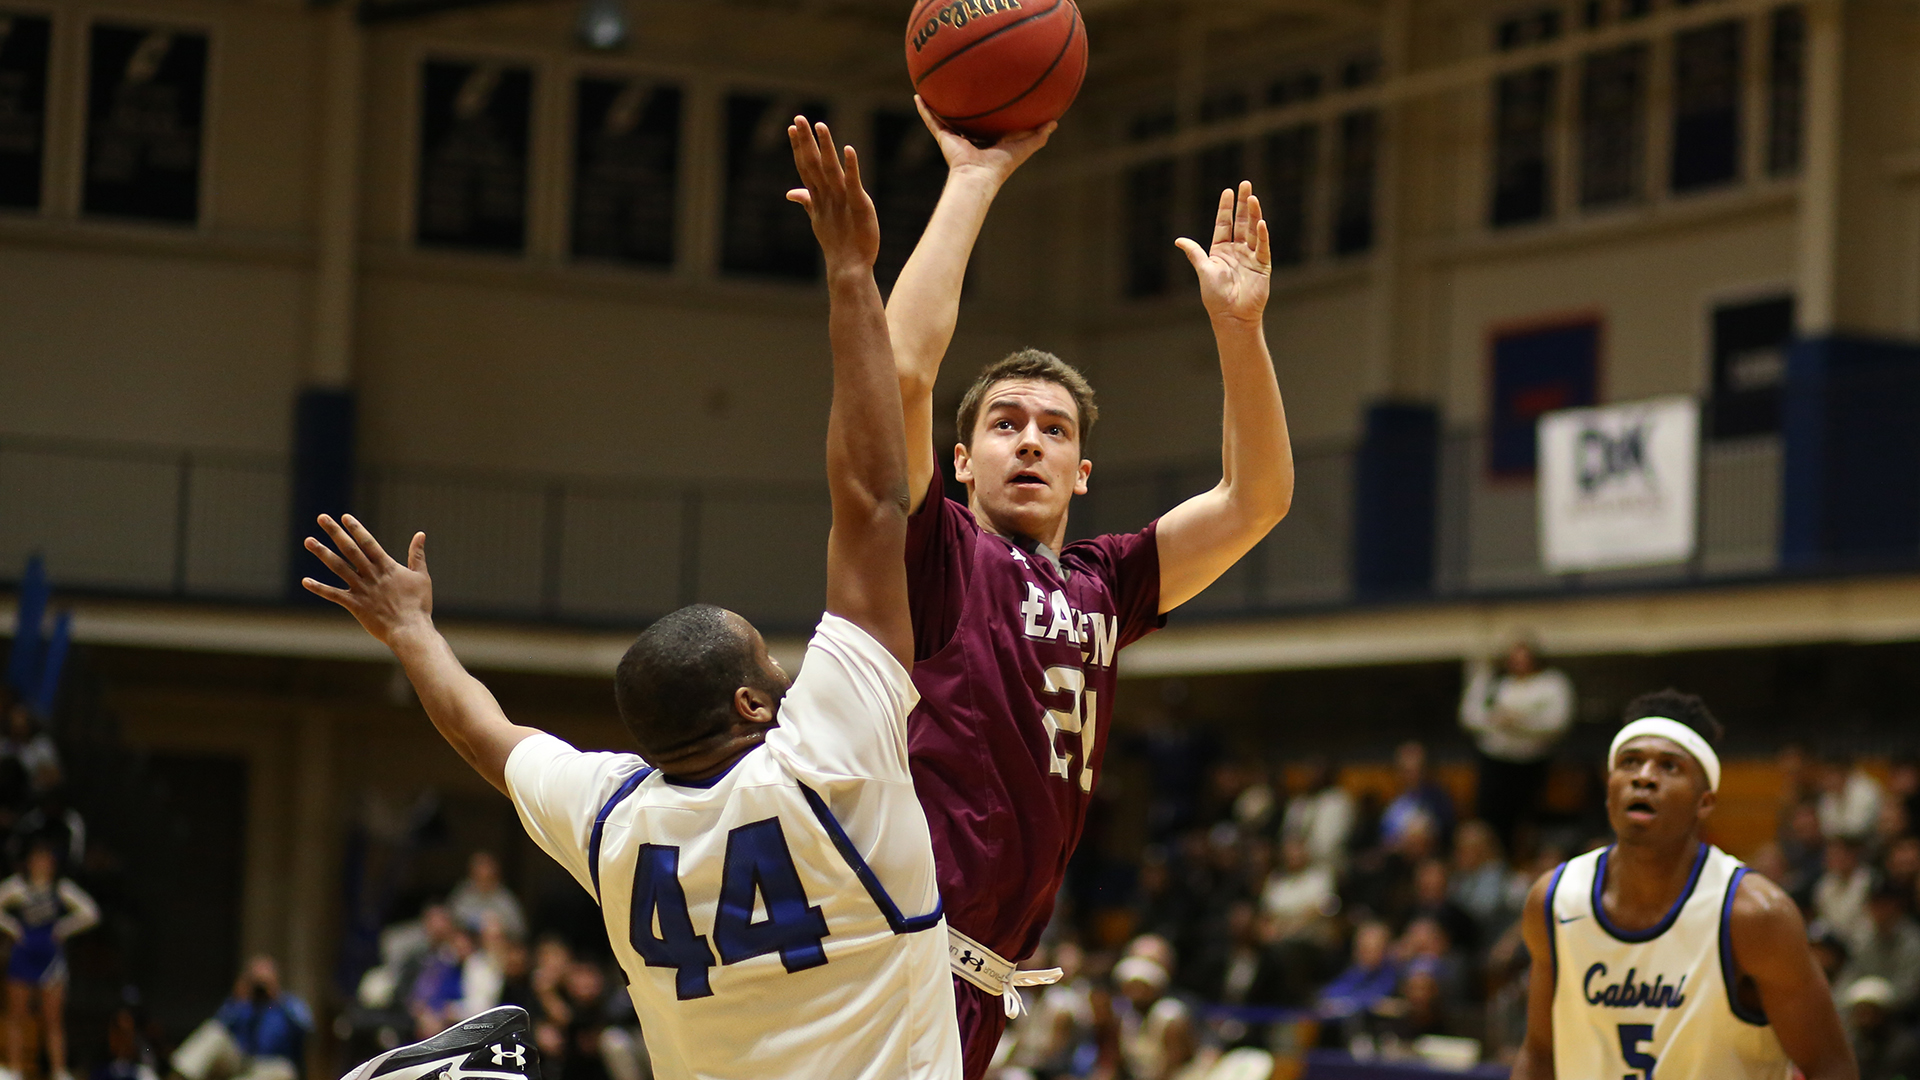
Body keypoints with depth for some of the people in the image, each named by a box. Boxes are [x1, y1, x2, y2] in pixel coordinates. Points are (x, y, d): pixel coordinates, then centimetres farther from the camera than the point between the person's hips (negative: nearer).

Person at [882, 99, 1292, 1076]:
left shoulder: (1100, 590, 17)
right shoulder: (938, 557, 1)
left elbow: (1255, 502, 15)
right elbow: (903, 369, -12)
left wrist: (1238, 324, 3)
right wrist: (973, 180, -8)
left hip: (979, 988, 7)